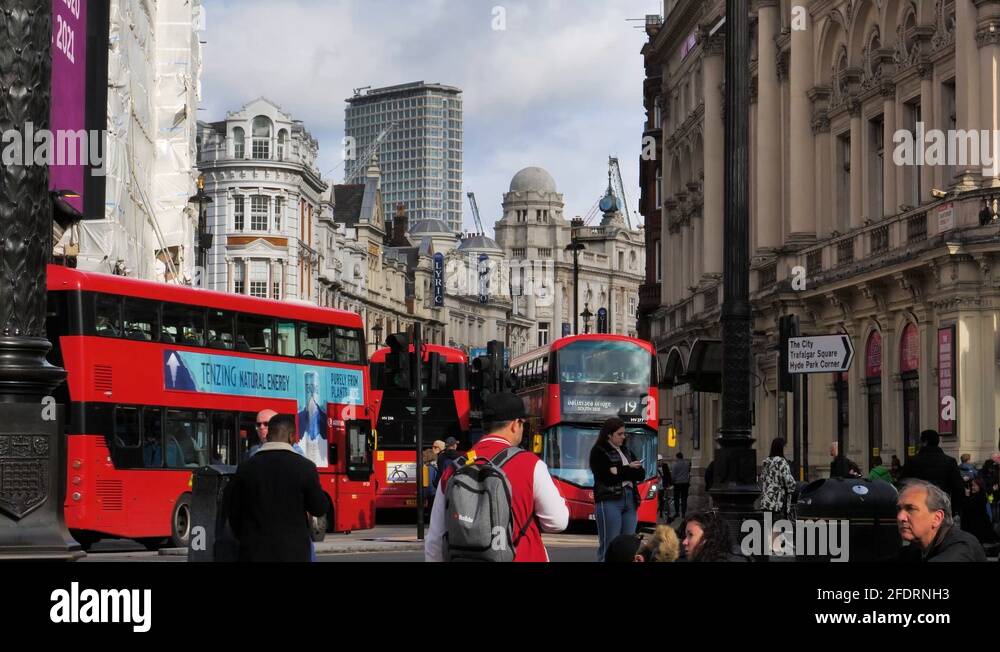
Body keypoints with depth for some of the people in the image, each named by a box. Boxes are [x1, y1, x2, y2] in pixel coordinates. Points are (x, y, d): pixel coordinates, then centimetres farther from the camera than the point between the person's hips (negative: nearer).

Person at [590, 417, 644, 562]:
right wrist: (628, 469, -8)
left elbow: (641, 475, 8)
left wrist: (620, 472, -7)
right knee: (609, 546, -8)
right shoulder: (598, 452, -1)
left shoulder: (626, 451, 18)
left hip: (630, 500, 6)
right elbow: (607, 478, -12)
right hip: (609, 501, -6)